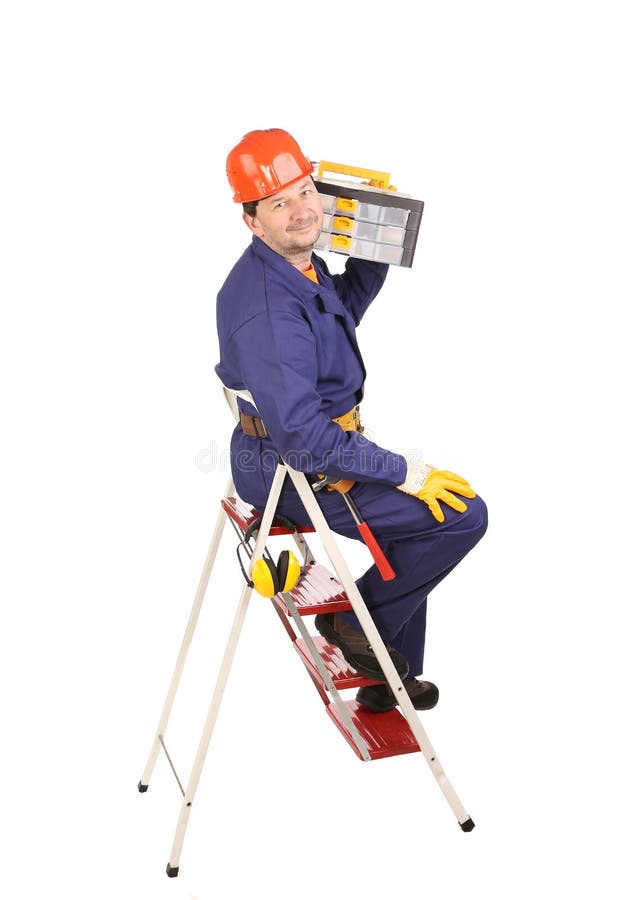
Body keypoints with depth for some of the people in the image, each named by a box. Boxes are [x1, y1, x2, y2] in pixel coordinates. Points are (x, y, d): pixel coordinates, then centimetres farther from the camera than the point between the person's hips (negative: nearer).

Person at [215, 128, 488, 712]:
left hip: (315, 447, 11)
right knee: (462, 514, -13)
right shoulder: (266, 306, -29)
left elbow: (345, 307, 24)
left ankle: (389, 679, 38)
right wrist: (402, 471, -26)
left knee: (418, 518, 28)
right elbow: (300, 432, -32)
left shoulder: (297, 265, 2)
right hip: (297, 473, -11)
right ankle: (357, 620, 7)